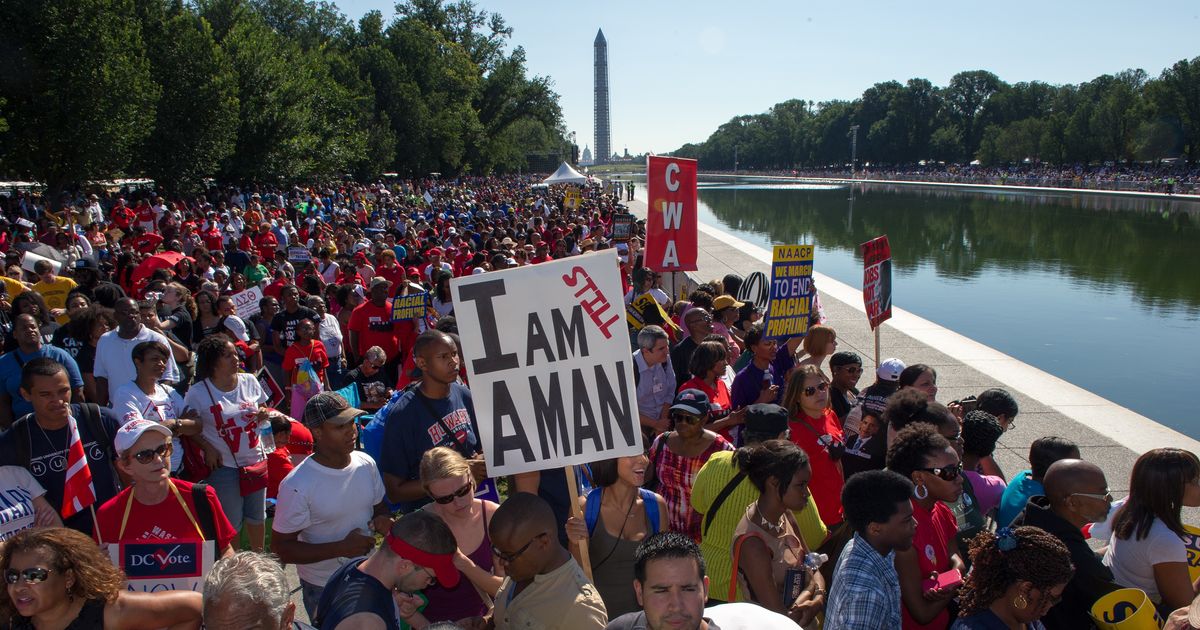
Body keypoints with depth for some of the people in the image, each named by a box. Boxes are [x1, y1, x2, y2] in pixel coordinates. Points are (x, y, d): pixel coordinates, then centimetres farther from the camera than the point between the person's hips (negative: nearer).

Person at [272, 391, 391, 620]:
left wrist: (382, 519, -14)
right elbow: (281, 548, -19)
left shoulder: (366, 463, -7)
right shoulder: (297, 485, -23)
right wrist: (341, 548, -27)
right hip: (323, 589, -5)